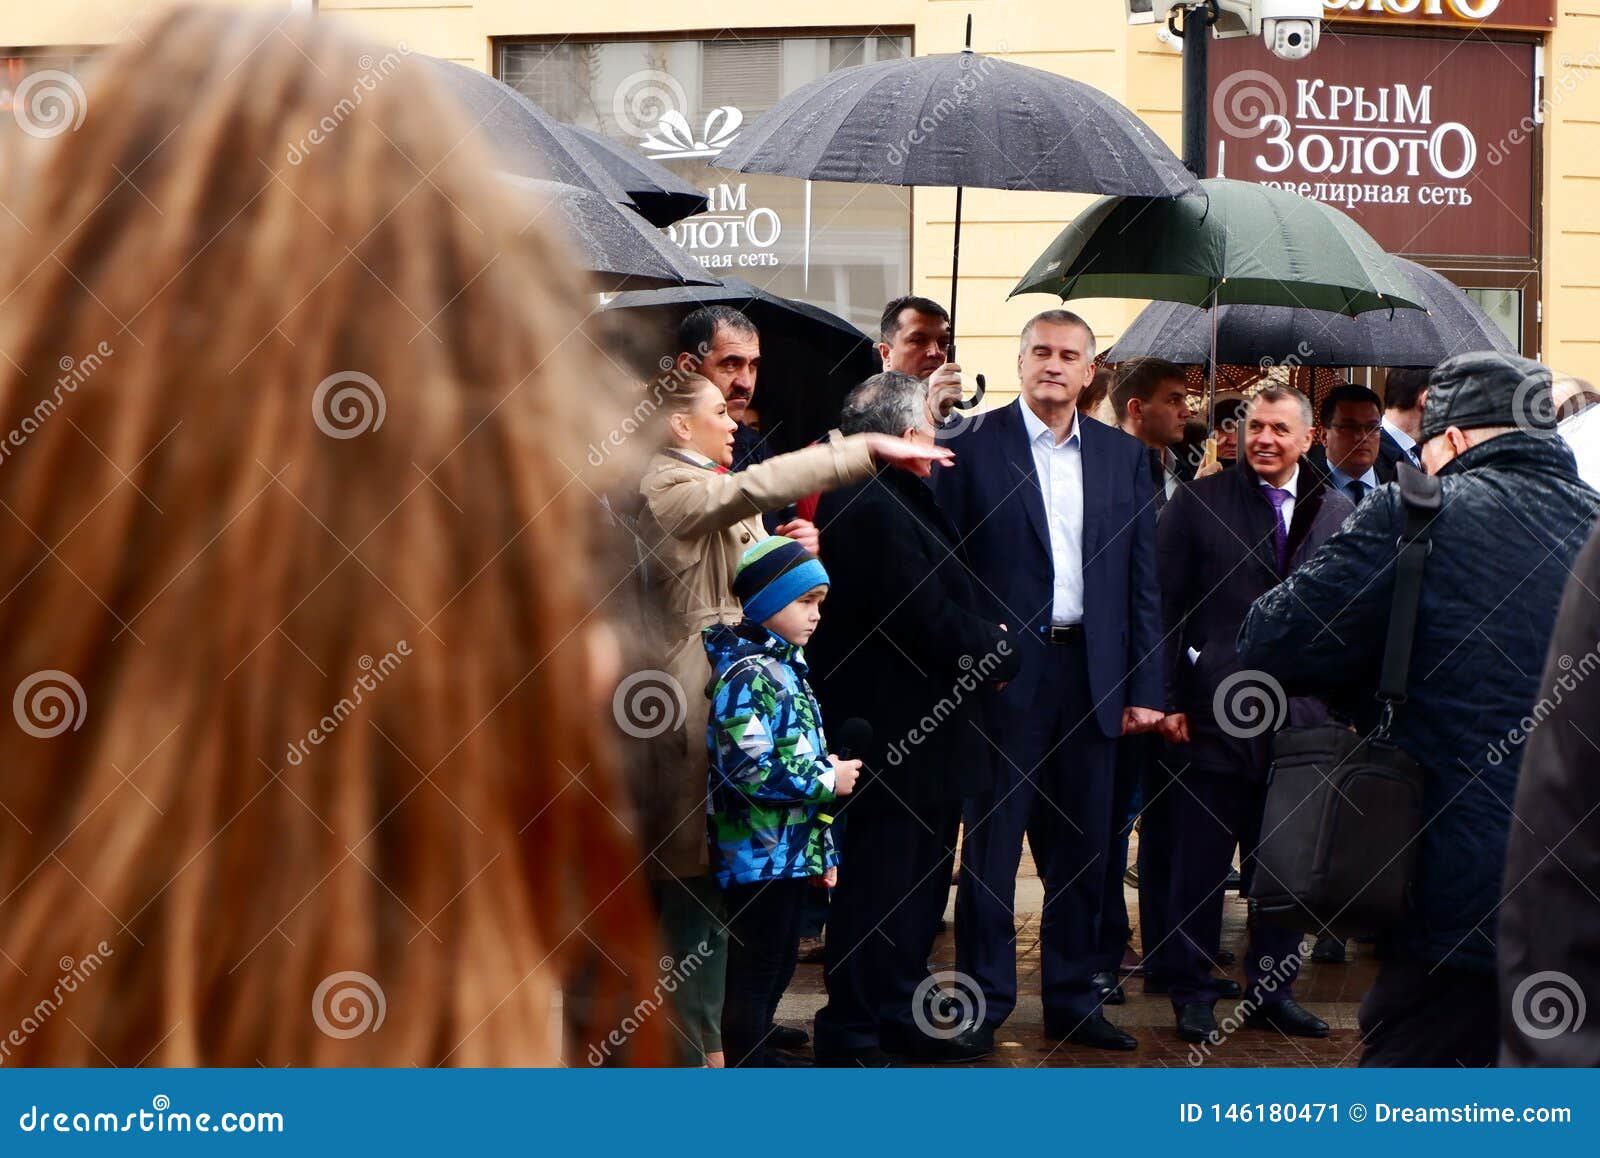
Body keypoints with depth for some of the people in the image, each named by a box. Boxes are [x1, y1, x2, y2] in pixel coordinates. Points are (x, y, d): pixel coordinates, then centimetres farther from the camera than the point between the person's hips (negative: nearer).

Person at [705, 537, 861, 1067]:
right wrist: (827, 780, -15)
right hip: (759, 857, -10)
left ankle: (755, 1057, 26)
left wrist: (822, 850, 20)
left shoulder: (785, 667, 15)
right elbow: (747, 768, -26)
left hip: (792, 851, 10)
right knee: (754, 975, -4)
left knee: (777, 968, 16)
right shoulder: (748, 675, -16)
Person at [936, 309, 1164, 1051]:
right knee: (991, 844, 2)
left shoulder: (1124, 456, 10)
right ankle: (982, 1003, 12)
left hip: (1093, 675, 4)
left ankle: (1073, 1000, 20)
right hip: (1004, 674, -4)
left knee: (1082, 846, 10)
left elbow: (1143, 580, 10)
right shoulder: (972, 446, -1)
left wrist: (1144, 687, 4)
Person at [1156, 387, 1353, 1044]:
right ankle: (1192, 992, 15)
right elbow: (1166, 606, -2)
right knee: (1200, 861, 4)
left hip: (1303, 720, 3)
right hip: (1213, 715, -3)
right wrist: (1167, 700, -7)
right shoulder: (1199, 503, 0)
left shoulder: (1337, 514, 9)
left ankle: (1272, 990, 22)